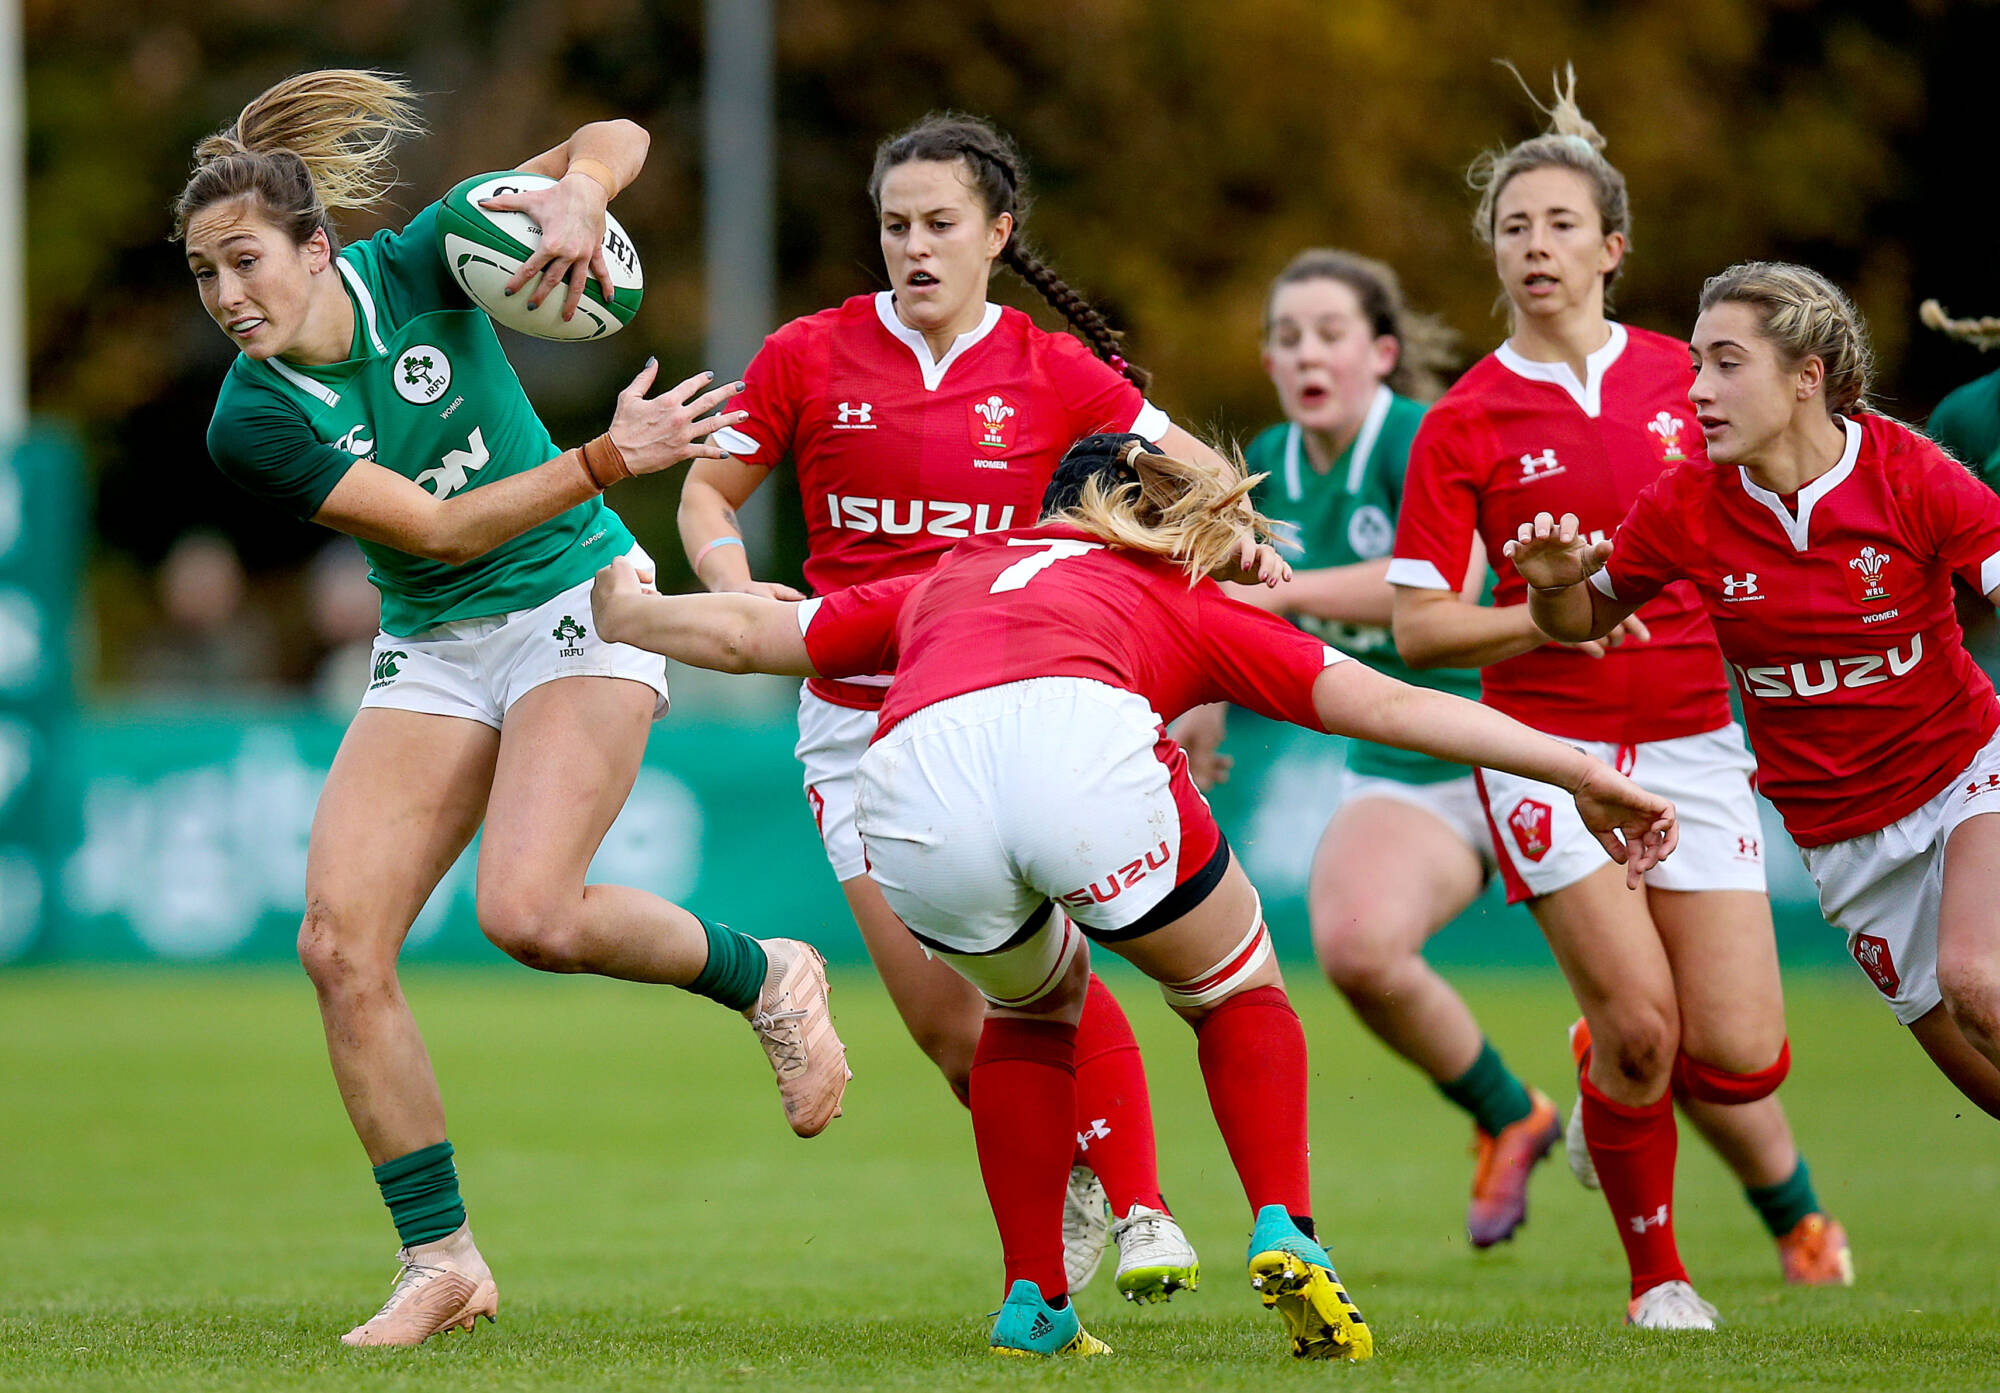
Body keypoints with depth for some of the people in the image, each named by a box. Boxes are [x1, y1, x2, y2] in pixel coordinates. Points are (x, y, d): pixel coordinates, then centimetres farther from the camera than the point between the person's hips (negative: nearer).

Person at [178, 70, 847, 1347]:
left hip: (578, 607, -3)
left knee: (531, 912, -25)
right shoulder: (253, 425, -12)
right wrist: (609, 457, -26)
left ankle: (766, 977, 3)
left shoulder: (415, 269, -14)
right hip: (432, 653, 3)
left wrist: (577, 196, -34)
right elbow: (439, 528, -18)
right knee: (341, 945, -12)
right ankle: (442, 1263, -1)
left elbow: (615, 138, -11)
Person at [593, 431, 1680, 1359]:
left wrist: (624, 613, 71)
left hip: (912, 781, 2)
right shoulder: (1187, 604, 35)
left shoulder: (951, 579, 41)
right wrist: (1581, 772, 30)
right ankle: (1284, 1236, 5)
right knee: (1237, 993, 25)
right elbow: (1392, 706, 28)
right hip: (1081, 745, -2)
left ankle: (1033, 1304, 25)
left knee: (1032, 1002, 32)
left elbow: (750, 633, 52)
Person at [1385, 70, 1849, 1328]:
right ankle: (1657, 1273, 9)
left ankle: (1786, 1188, 30)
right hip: (1551, 741, -2)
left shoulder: (1684, 378, 6)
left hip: (1693, 738, 2)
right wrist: (1551, 617, -18)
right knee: (1641, 1021, -14)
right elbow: (1420, 623, -4)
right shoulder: (1465, 422, -2)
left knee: (1737, 1054, -6)